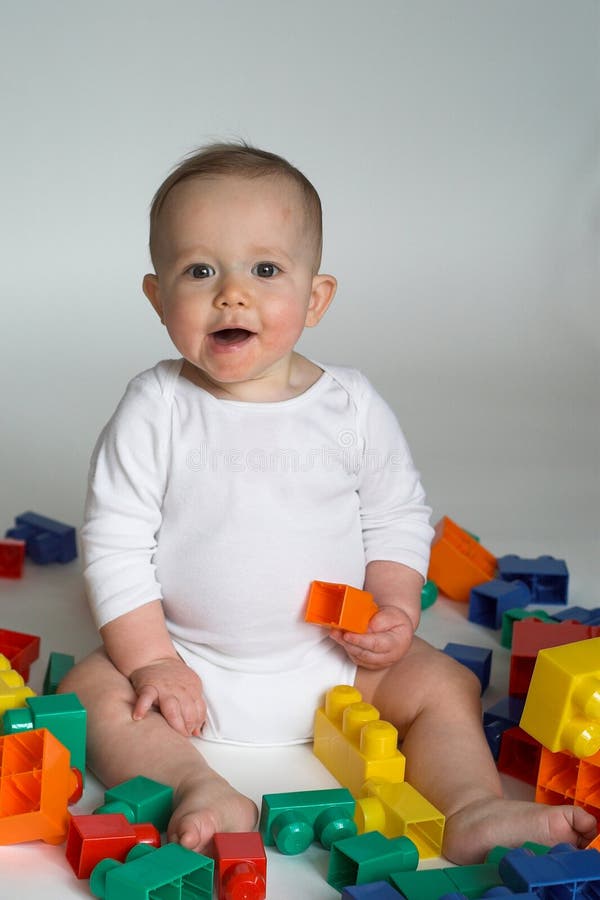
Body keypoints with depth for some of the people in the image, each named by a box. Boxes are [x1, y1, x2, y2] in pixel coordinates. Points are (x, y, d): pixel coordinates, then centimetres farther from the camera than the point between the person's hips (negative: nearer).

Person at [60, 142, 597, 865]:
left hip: (336, 659, 1)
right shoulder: (155, 411, -11)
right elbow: (115, 542, -9)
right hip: (190, 662, -1)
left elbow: (398, 518, 6)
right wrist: (151, 660, -14)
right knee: (90, 694, -21)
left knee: (446, 686, -12)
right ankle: (199, 790, -32)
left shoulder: (351, 407, -6)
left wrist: (396, 608, -10)